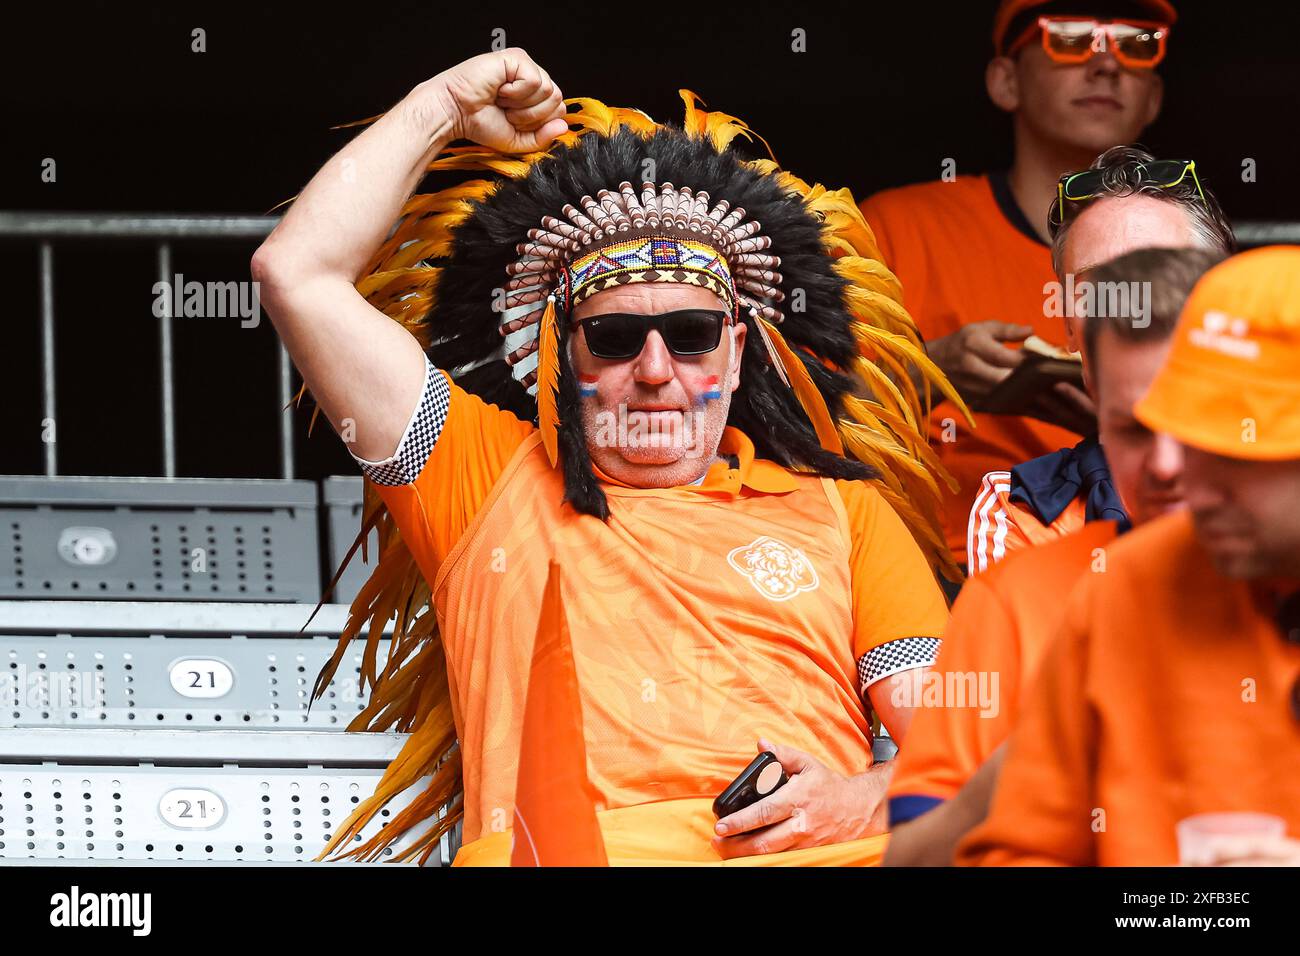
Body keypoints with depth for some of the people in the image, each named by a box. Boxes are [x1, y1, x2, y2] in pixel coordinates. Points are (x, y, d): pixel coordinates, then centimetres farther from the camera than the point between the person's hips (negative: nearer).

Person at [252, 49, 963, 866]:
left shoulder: (842, 512, 24)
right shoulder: (487, 480, 24)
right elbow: (297, 272, 20)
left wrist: (859, 802, -10)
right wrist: (443, 107, 25)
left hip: (811, 854, 0)